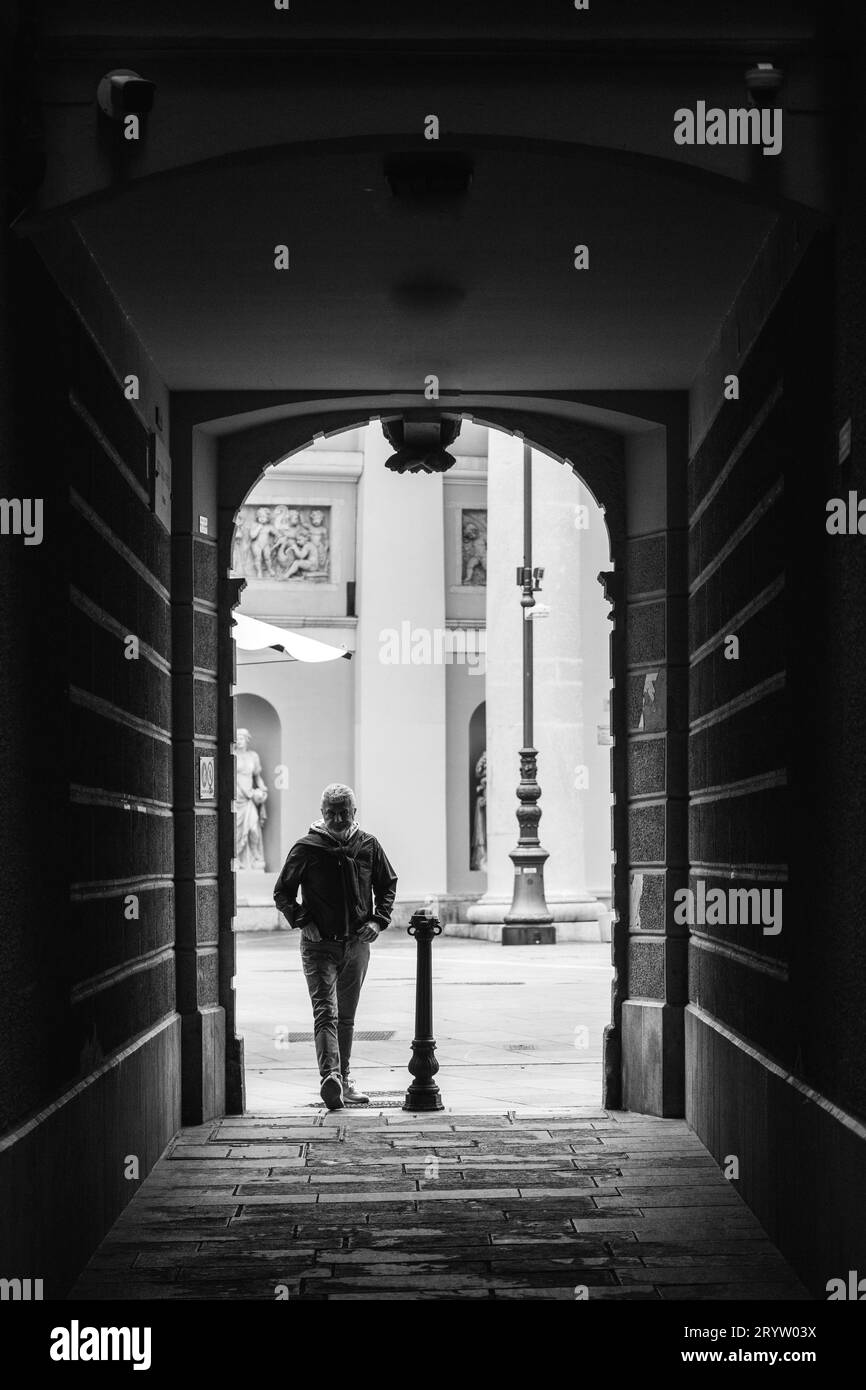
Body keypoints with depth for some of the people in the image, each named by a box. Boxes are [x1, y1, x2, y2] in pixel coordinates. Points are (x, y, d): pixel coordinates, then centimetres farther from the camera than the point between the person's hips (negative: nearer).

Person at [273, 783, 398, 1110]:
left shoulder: (368, 846, 2)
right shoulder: (306, 848, -6)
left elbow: (388, 884, 15)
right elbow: (282, 892, 1)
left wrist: (378, 920, 1)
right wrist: (302, 922, -12)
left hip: (357, 944, 4)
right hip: (319, 945, -4)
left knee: (346, 1017, 14)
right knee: (326, 1012, -17)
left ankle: (343, 1078, 26)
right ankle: (330, 1076, -31)